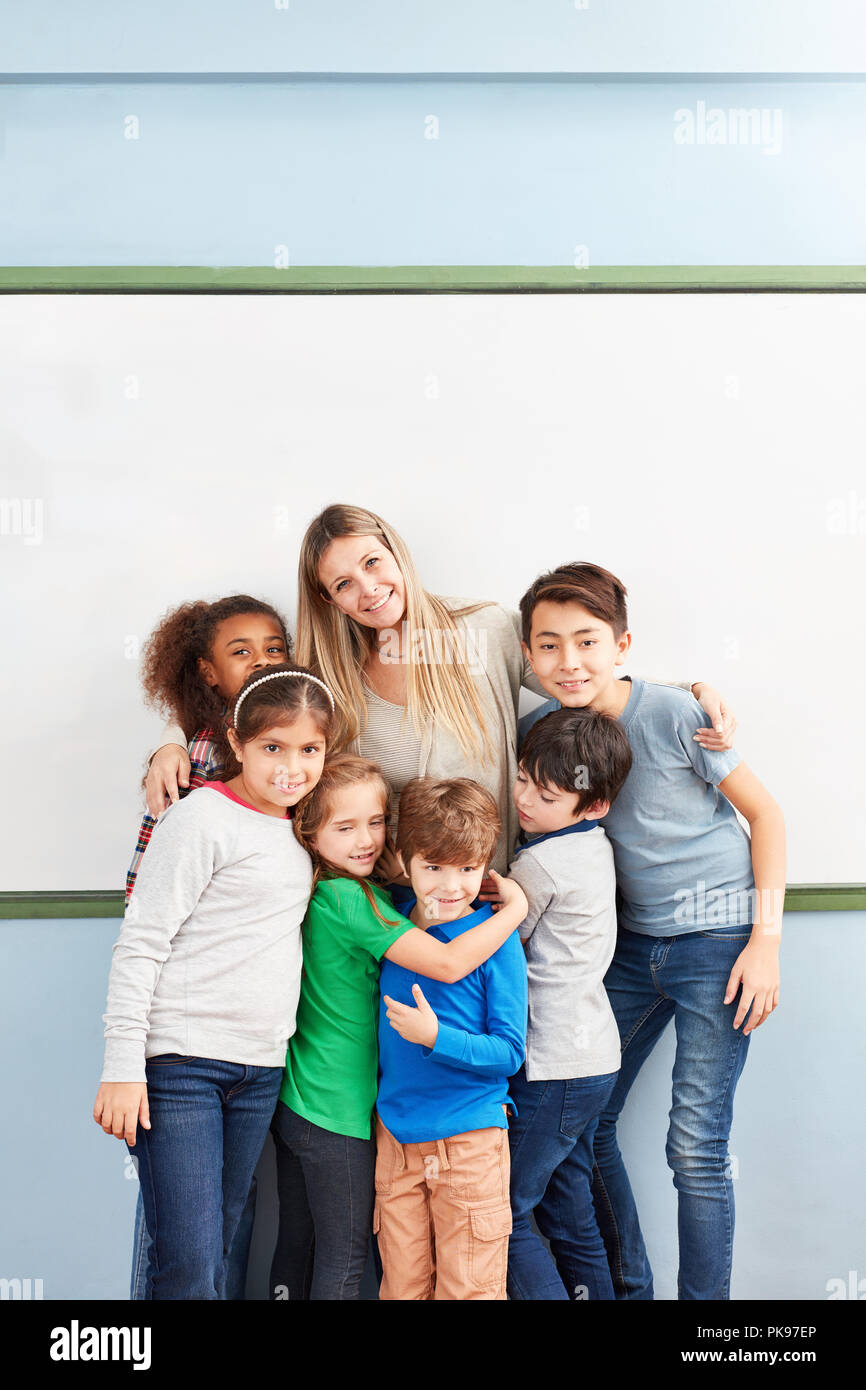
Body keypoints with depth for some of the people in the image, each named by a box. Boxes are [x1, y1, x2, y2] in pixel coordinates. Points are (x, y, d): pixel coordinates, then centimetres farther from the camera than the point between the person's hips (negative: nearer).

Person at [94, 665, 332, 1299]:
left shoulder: (298, 830, 13)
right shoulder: (203, 817, -9)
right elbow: (140, 944, -10)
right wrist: (124, 1065, -15)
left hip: (260, 1068, 7)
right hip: (181, 1061, -7)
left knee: (218, 1246, 12)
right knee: (187, 1269, -7)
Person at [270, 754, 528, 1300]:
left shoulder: (315, 891, 2)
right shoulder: (354, 901, -23)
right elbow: (448, 963, -28)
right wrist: (516, 906, -18)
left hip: (292, 1103, 8)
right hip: (337, 1112, -8)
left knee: (294, 1243, 18)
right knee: (344, 1258, 6)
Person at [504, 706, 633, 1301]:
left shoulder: (541, 862, -19)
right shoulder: (598, 844, 4)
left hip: (552, 1070, -9)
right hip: (597, 1056, 9)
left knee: (505, 1214, 2)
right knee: (569, 1207, 19)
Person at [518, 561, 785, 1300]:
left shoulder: (671, 713, -17)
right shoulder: (539, 730, -3)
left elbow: (765, 812, -9)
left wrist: (766, 941, -11)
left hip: (720, 939, -5)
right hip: (633, 939, 6)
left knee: (696, 1148, -5)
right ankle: (626, 1286, 29)